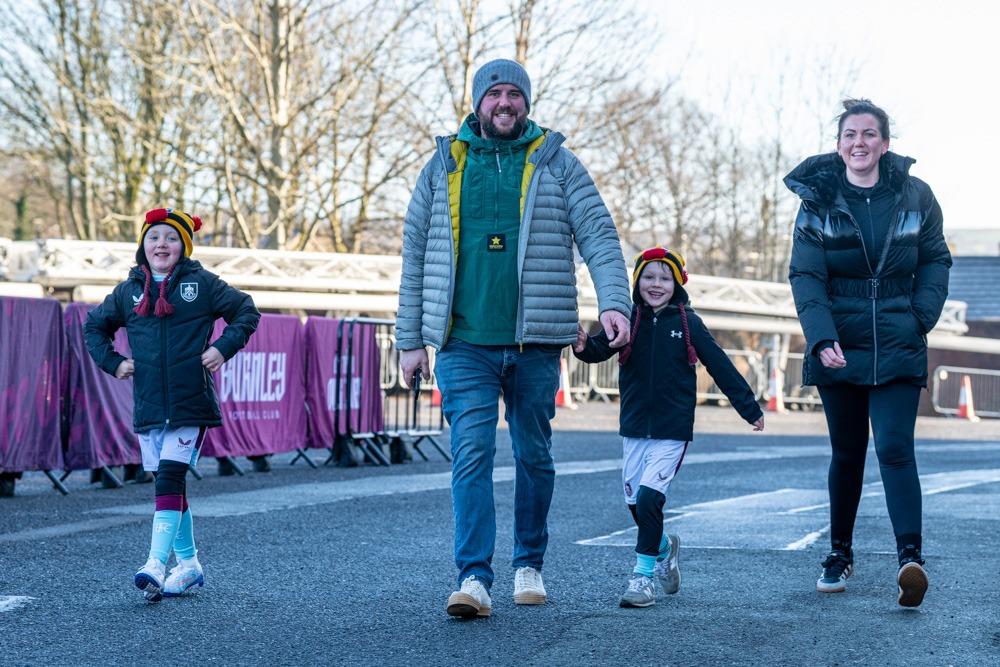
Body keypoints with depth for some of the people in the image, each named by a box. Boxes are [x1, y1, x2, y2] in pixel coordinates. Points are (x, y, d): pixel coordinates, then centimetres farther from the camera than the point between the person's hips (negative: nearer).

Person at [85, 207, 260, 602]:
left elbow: (247, 312, 8)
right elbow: (94, 326, 23)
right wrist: (112, 362, 10)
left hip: (190, 405, -4)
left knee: (170, 478, -15)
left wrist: (224, 348, -4)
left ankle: (156, 564, -21)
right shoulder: (129, 291, 10)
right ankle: (188, 565, 20)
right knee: (169, 484, 10)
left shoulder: (201, 284, 1)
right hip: (148, 406, 4)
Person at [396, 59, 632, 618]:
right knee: (472, 454, -11)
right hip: (465, 343, 0)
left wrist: (615, 302, -16)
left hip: (535, 342, 0)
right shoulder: (444, 166, 9)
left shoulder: (556, 163, 7)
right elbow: (416, 253, 12)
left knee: (535, 456, 10)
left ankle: (530, 566, 25)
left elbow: (600, 236, 0)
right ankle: (474, 578, -13)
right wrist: (410, 338, 8)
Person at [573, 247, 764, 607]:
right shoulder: (628, 320, 2)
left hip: (673, 431, -3)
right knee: (634, 503, 9)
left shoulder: (688, 323, -2)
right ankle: (664, 547, 38)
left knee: (649, 497, -16)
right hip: (634, 429, 3)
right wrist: (584, 346, -34)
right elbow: (601, 349, -11)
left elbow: (721, 367, 2)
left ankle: (644, 573, -5)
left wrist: (749, 408, 5)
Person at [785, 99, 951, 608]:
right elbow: (805, 275, -7)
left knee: (894, 447, -15)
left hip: (898, 347, -1)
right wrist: (822, 337, -20)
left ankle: (910, 559, -23)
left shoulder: (914, 196, 1)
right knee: (847, 452, 10)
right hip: (839, 346, 1)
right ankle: (840, 553, 26)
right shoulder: (818, 200, -2)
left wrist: (921, 315, -4)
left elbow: (935, 260, 11)